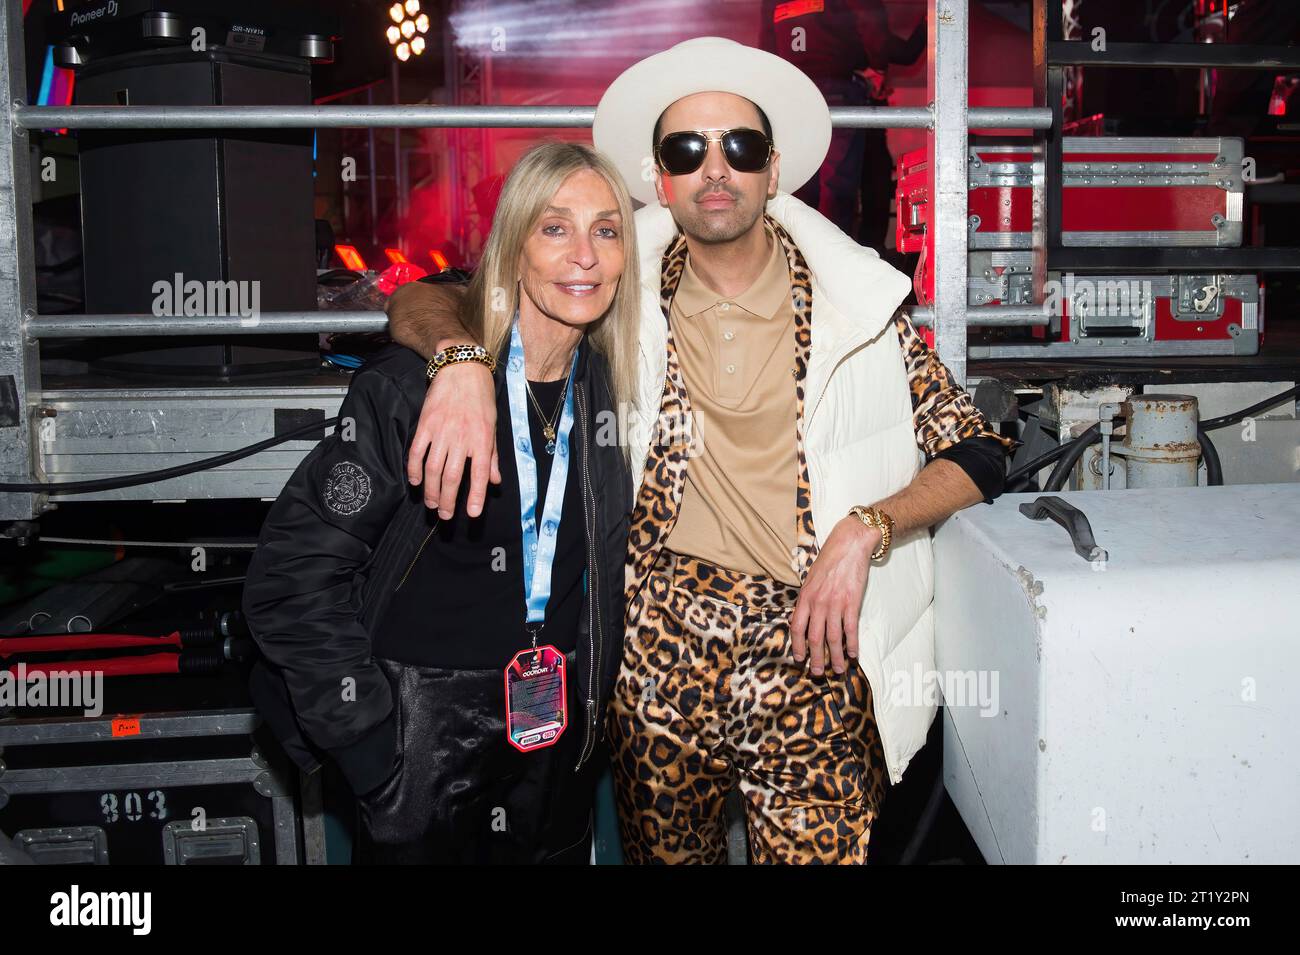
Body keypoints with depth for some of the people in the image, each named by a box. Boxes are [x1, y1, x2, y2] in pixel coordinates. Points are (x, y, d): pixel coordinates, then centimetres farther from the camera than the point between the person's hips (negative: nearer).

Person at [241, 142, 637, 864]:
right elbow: (291, 577, -16)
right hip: (425, 755, -5)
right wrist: (372, 749, -17)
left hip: (558, 744, 5)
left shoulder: (607, 391, 0)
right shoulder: (409, 390, -17)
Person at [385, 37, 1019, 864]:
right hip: (657, 649, 1)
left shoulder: (857, 300, 1)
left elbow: (979, 452, 4)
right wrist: (461, 357, -22)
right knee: (664, 850, 15)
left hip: (814, 652, -1)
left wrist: (864, 529, -13)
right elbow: (421, 304, 2)